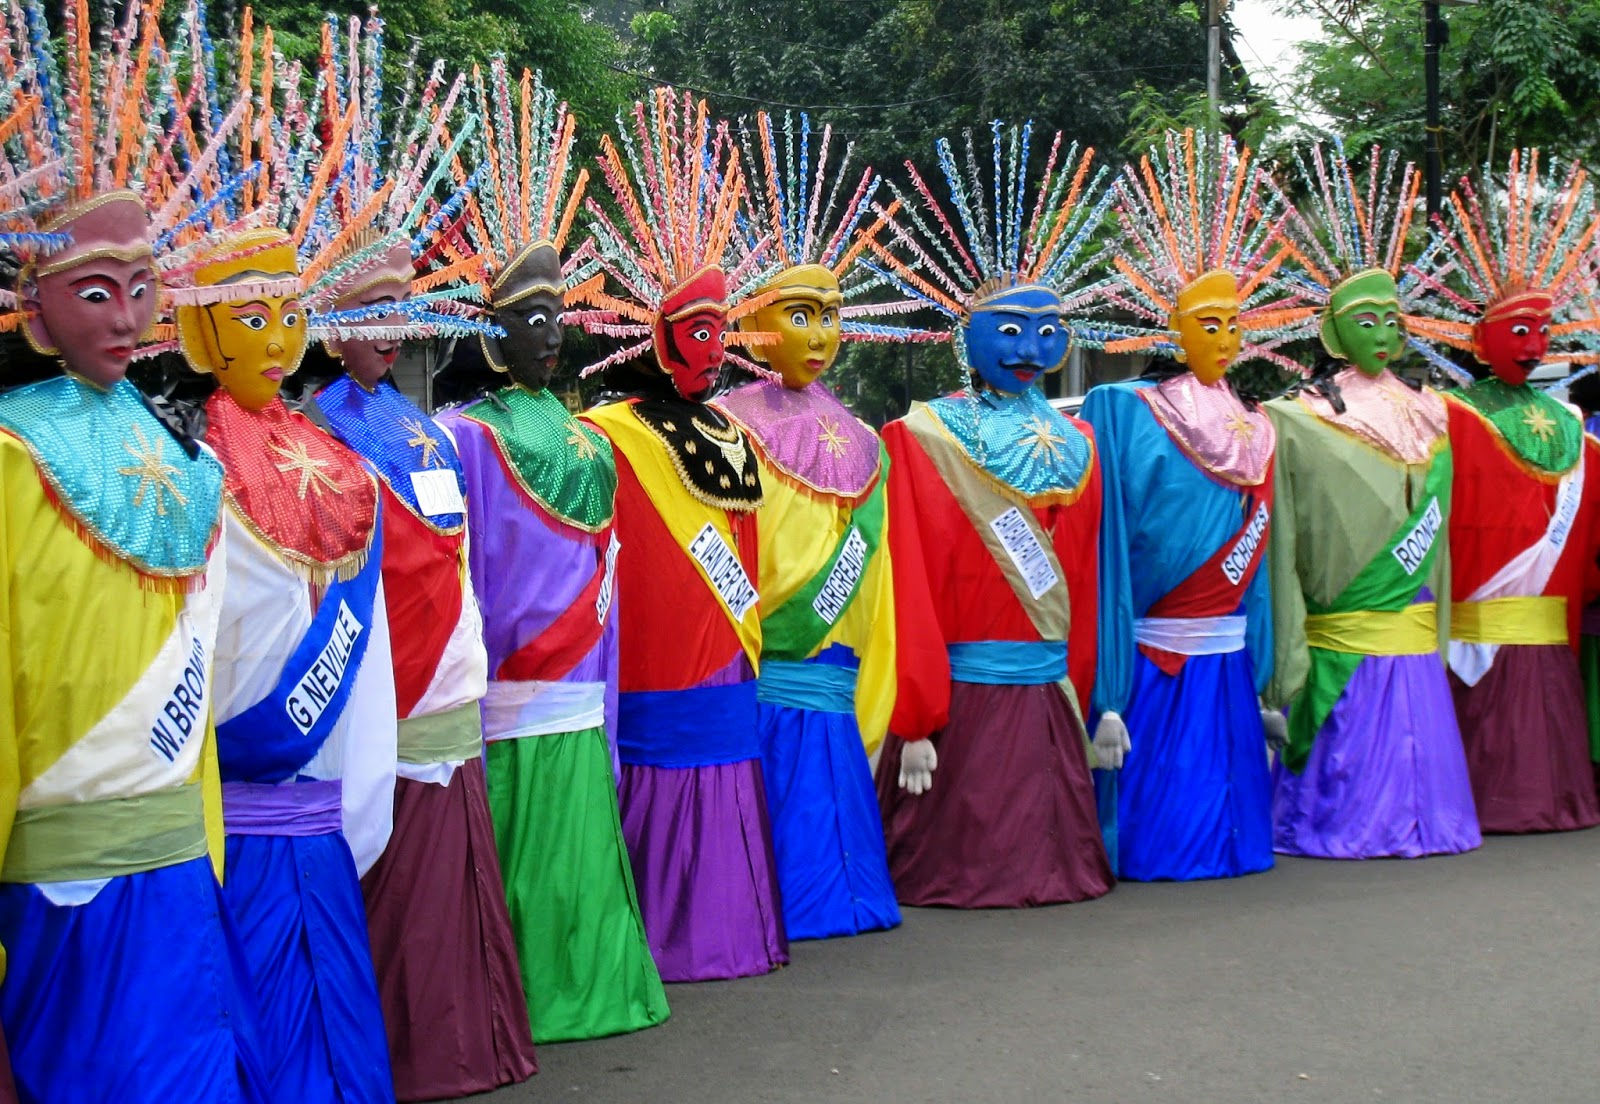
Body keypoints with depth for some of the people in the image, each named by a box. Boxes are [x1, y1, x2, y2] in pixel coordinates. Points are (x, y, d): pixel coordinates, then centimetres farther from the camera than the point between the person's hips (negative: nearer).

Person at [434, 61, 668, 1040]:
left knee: (583, 849, 8)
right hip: (512, 694, -5)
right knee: (520, 852, -2)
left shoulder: (588, 439, 15)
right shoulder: (472, 435, -4)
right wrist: (474, 684, -13)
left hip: (581, 691, 6)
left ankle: (584, 982, 18)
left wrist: (604, 681, 13)